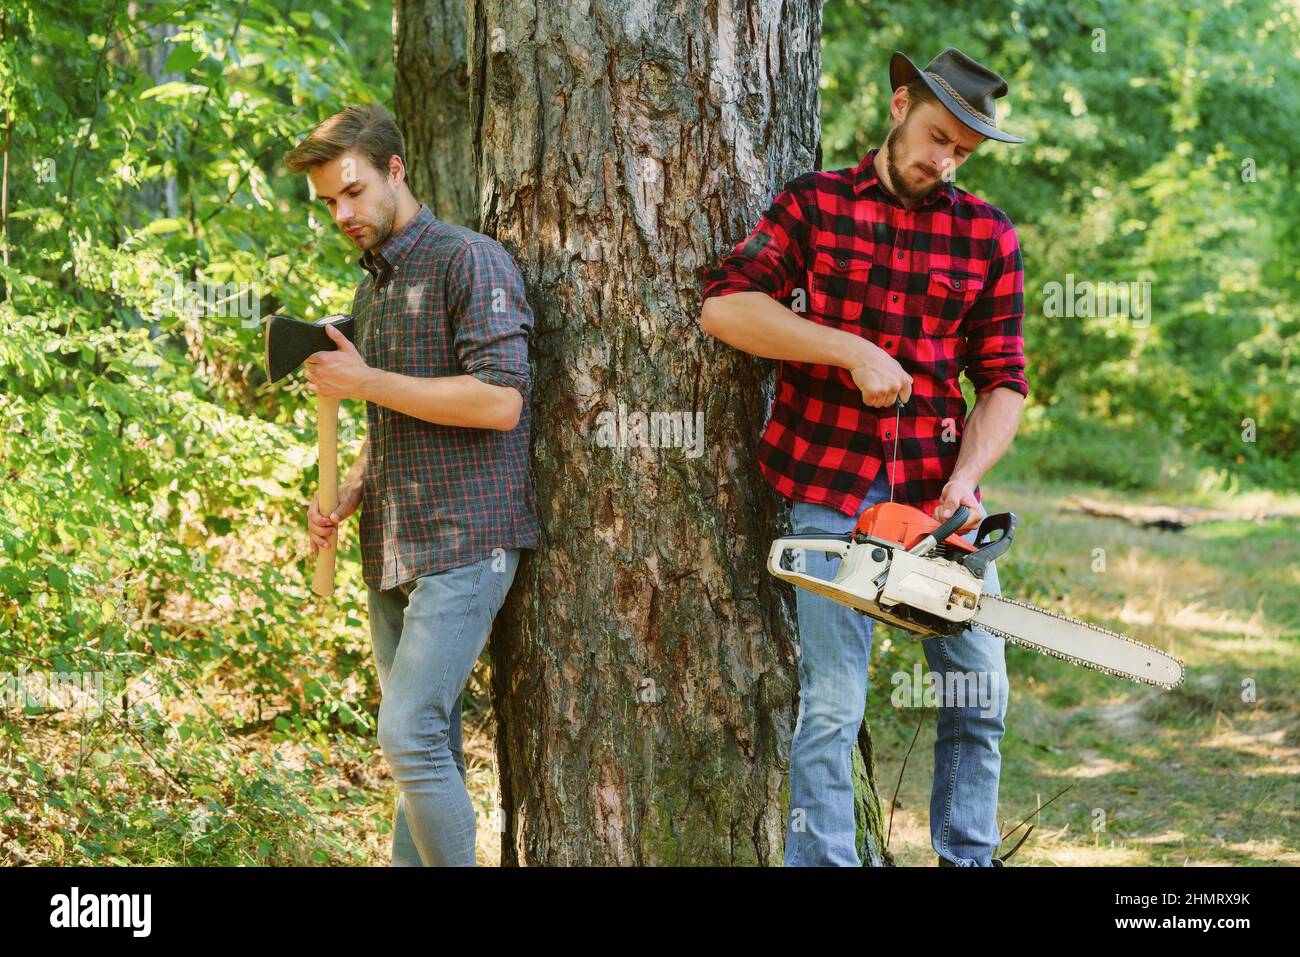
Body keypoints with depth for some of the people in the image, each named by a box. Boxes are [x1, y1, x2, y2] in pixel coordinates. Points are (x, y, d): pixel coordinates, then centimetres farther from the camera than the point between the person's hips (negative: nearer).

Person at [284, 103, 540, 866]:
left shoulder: (470, 261, -7)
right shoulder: (373, 291, 20)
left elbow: (499, 399, -18)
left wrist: (365, 382, -14)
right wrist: (345, 499, 11)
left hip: (464, 544, -8)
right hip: (392, 552, 8)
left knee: (410, 733, -17)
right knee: (428, 746, 10)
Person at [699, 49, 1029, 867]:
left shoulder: (989, 237, 7)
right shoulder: (814, 205, 2)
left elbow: (1002, 380, 5)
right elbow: (725, 306, -11)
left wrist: (966, 479, -11)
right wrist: (853, 351, -18)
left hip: (937, 488, 3)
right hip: (830, 490, -3)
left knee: (980, 696, 8)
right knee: (832, 707, -4)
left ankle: (969, 858, 22)